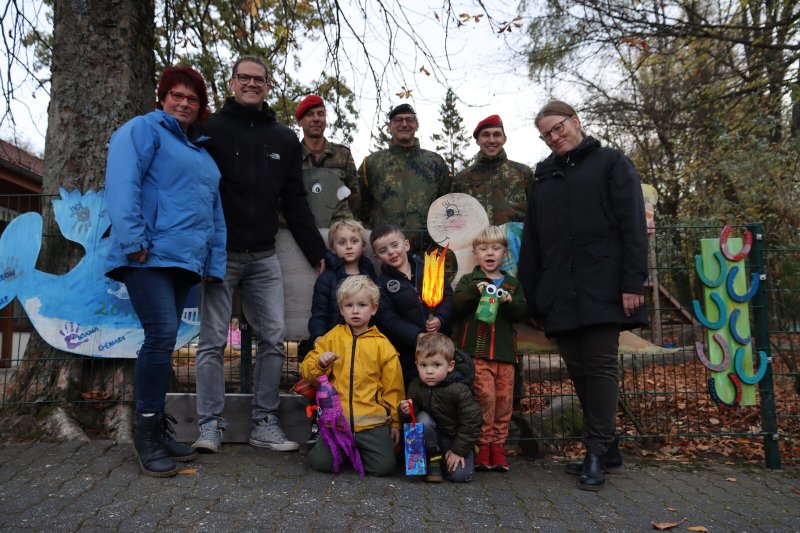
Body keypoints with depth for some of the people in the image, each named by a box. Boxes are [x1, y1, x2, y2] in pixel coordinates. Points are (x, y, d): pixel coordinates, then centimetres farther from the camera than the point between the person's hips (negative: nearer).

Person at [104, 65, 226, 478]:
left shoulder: (200, 152, 25)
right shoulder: (143, 129, 4)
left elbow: (214, 212, 22)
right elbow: (121, 184, -11)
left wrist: (214, 263, 12)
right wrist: (134, 241, -20)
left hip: (184, 260, 7)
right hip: (150, 255, -7)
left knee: (163, 341, 8)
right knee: (162, 334, -16)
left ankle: (159, 430, 16)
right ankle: (146, 432, -4)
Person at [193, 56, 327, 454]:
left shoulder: (284, 139, 13)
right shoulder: (210, 130, 1)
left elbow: (295, 203, 14)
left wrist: (318, 254, 10)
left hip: (264, 257, 4)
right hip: (219, 254, -3)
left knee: (273, 339, 3)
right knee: (213, 342, 1)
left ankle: (265, 424, 14)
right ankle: (210, 425, 12)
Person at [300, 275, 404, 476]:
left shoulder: (382, 345, 4)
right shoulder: (332, 337, 7)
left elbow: (392, 388, 8)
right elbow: (307, 372, 10)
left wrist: (395, 422, 9)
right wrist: (320, 363, -11)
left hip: (372, 421, -1)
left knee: (384, 467, -14)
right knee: (322, 463, -15)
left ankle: (360, 449, 18)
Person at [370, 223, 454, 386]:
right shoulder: (382, 283, -4)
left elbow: (448, 294, 1)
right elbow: (388, 319, -11)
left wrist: (441, 319, -16)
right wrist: (416, 336, -21)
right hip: (408, 350, -2)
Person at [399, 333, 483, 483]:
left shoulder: (459, 390, -22)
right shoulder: (416, 386, -10)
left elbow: (471, 421, -17)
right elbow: (415, 414, 1)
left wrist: (459, 450, -16)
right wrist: (407, 410, -24)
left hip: (457, 438, -2)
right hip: (431, 437, 2)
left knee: (460, 475, -20)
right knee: (423, 418, -28)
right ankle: (433, 460, -11)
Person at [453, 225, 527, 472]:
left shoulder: (512, 283, 17)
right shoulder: (468, 281, 9)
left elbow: (522, 311, 7)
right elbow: (457, 305, -5)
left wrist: (509, 301, -12)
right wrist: (475, 290, -18)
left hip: (505, 350, 4)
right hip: (477, 350, -3)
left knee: (504, 399, 3)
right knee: (484, 396, -11)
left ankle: (497, 445, 14)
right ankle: (482, 445, 0)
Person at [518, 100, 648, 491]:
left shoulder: (611, 162, 6)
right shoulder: (542, 175, 20)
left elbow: (633, 225, -3)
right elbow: (531, 238, 16)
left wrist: (634, 282, -13)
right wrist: (529, 293, 10)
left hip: (601, 287, -5)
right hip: (559, 292, 5)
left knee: (600, 364, -5)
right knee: (577, 369, 5)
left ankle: (596, 452, 2)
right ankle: (607, 448, 18)